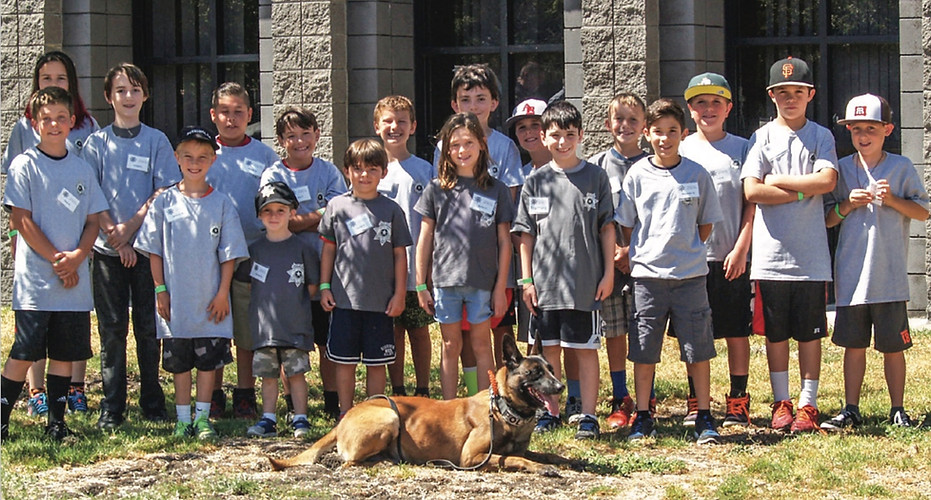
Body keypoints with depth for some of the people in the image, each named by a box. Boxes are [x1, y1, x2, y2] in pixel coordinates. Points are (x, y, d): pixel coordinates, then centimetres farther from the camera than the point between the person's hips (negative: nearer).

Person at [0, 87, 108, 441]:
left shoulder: (82, 169, 11)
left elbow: (93, 221, 10)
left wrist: (77, 256, -8)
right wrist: (56, 259, -12)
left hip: (74, 280, 4)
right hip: (35, 279, -4)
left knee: (64, 353, 7)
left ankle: (57, 422, 15)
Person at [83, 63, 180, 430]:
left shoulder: (157, 141, 5)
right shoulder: (97, 142, 6)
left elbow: (164, 193, -2)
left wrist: (131, 226, -12)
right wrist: (113, 234, -11)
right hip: (108, 248, 0)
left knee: (149, 328, 3)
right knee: (112, 329, 1)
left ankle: (152, 403, 13)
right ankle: (112, 408, 5)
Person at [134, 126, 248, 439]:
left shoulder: (221, 204, 1)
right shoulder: (164, 202, 1)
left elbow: (229, 254, 2)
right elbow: (154, 251, 4)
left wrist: (223, 293, -4)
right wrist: (160, 290, -2)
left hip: (211, 301, 0)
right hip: (175, 300, 0)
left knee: (209, 360, 4)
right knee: (179, 362, 6)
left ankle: (203, 417, 14)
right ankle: (183, 419, 14)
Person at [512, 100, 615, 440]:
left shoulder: (595, 177, 2)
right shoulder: (536, 182, 6)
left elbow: (607, 228, 4)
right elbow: (525, 234, 7)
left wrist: (608, 272, -1)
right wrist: (526, 279, 2)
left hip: (585, 281, -2)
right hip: (545, 281, 2)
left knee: (585, 348, 2)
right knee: (549, 347, 9)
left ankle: (588, 416, 7)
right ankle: (550, 412, 18)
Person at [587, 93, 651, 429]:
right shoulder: (596, 167, 8)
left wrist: (634, 250, -10)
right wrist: (613, 250, -6)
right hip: (607, 260, 1)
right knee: (614, 333, 3)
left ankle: (646, 401, 8)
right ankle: (620, 402, 11)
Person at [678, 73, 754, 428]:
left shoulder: (741, 149, 5)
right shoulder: (681, 150, 7)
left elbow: (751, 205, 2)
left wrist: (740, 249, -8)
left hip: (732, 256, -1)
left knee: (737, 331, 2)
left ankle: (738, 401, 9)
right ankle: (695, 402, 12)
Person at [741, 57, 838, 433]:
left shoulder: (821, 136, 7)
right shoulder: (763, 137, 5)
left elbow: (827, 180, -10)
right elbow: (752, 191, -7)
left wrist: (778, 181, -8)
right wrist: (803, 191, -9)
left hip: (811, 253, 0)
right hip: (772, 251, 0)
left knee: (810, 332, 3)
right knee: (776, 333, 6)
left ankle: (808, 405, 10)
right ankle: (781, 404, 15)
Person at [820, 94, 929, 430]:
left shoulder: (901, 168, 2)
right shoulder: (841, 169, 8)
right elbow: (826, 219, 11)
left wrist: (892, 200, -12)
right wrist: (847, 205, -8)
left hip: (890, 275, -2)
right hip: (851, 274, 2)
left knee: (893, 346, 4)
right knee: (854, 345, 5)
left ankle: (898, 410, 14)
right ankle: (851, 409, 13)